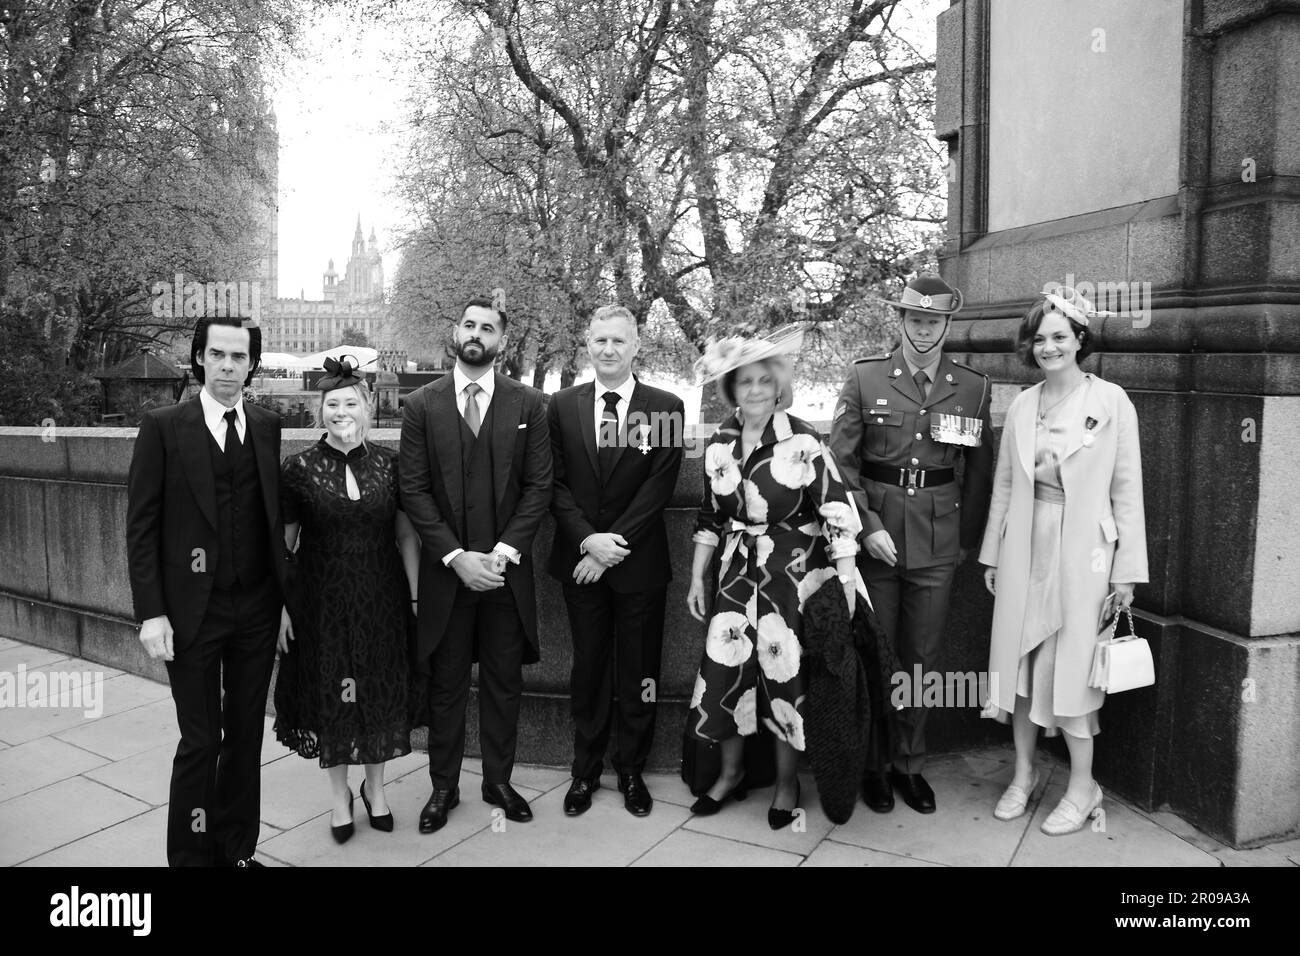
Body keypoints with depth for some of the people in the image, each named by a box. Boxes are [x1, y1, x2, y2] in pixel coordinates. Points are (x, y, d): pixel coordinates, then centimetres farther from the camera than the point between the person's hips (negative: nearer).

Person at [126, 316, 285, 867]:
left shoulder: (267, 427, 6)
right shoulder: (162, 427, -4)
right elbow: (141, 527, -5)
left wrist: (285, 595, 7)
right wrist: (151, 614, -11)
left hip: (257, 609, 4)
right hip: (192, 612, -3)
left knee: (246, 736, 12)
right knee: (200, 742, 4)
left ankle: (237, 850, 28)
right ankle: (191, 855, 23)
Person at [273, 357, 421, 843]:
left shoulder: (389, 462, -2)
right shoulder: (299, 469, -6)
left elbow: (407, 535, 2)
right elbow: (283, 545, -1)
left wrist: (416, 598, -1)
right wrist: (280, 607, -5)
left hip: (382, 599, 1)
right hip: (322, 601, -1)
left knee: (382, 692, 12)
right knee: (330, 694, 10)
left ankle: (375, 787, 35)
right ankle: (340, 795, 31)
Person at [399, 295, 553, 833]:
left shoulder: (528, 404, 3)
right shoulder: (422, 405, 2)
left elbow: (538, 486, -1)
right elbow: (413, 489, -2)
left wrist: (503, 552, -11)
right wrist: (456, 556, -12)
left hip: (505, 569, 0)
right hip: (444, 568, 0)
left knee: (504, 682, 10)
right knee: (445, 682, 9)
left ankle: (498, 780, 27)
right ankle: (444, 786, 25)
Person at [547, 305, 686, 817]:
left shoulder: (666, 407, -3)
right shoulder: (562, 405, 4)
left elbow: (660, 485, -8)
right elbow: (554, 482, 1)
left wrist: (613, 546, -13)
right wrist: (588, 539, -12)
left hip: (639, 561, -1)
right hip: (580, 558, 2)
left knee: (638, 672, 8)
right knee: (588, 667, 11)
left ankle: (632, 771, 25)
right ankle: (585, 771, 26)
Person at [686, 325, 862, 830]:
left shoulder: (804, 441, -13)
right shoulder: (719, 444, 2)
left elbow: (838, 513, -12)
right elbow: (710, 517, 12)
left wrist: (846, 586, -16)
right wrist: (696, 578, 13)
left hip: (795, 570, -4)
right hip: (740, 569, 4)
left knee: (785, 670, 1)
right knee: (724, 664, 4)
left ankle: (787, 781, 25)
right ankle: (731, 773, 27)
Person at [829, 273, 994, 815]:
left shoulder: (972, 388, 4)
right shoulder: (865, 378, -1)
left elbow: (980, 470, 10)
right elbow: (840, 459, -4)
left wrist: (967, 538, 8)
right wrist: (867, 525, -12)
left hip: (938, 540, 2)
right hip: (875, 533, -1)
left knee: (923, 656, 10)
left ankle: (909, 764, 27)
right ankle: (873, 763, 24)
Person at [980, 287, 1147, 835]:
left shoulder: (1111, 401, -4)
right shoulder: (1022, 405, 6)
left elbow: (1127, 488, -5)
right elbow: (1004, 485, 9)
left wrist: (1128, 569, -6)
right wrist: (993, 555, 9)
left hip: (1082, 550, -4)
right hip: (1025, 547, 4)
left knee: (1071, 665, 2)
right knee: (1021, 661, 9)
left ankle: (1082, 787, 20)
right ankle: (1024, 775, 25)